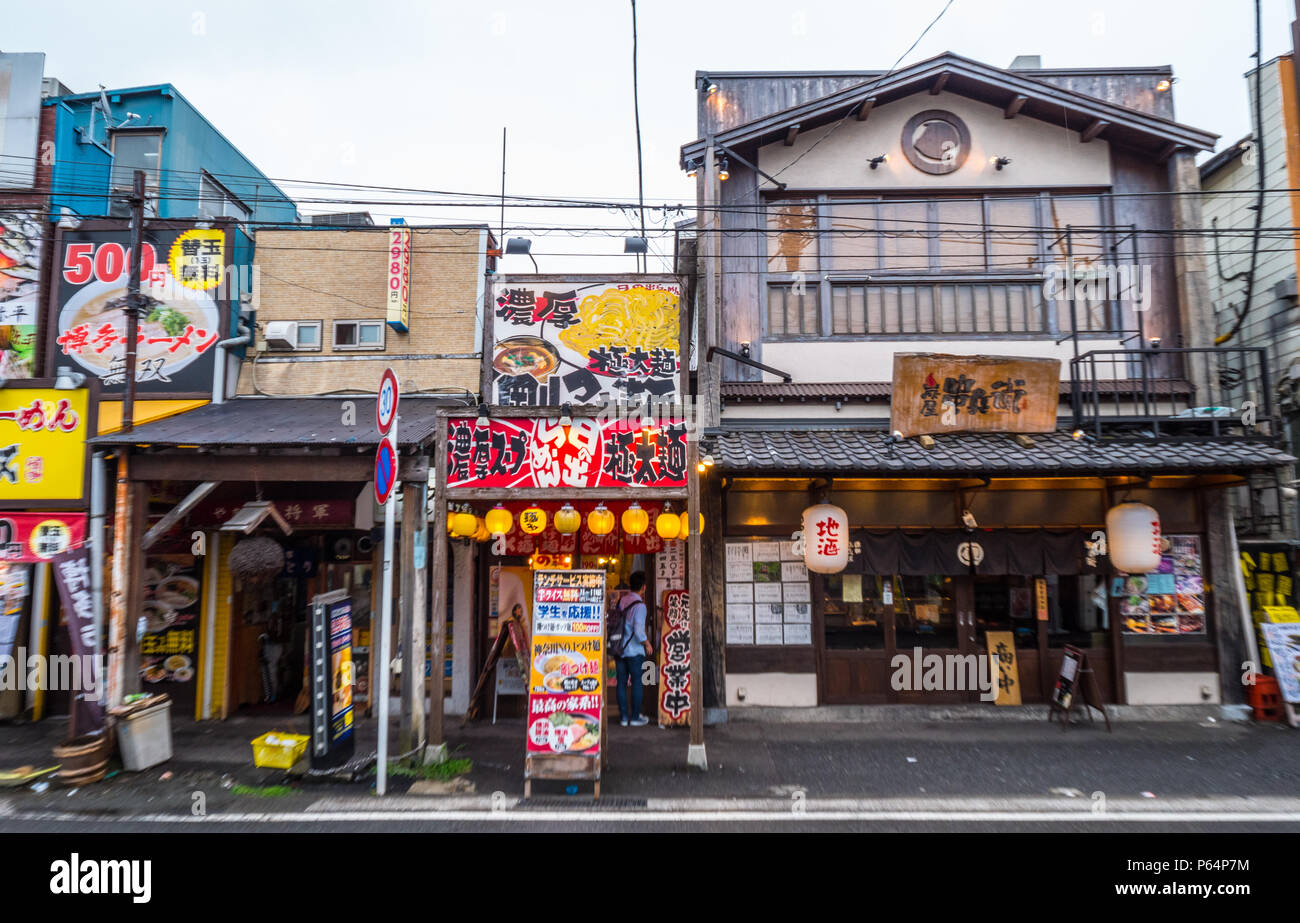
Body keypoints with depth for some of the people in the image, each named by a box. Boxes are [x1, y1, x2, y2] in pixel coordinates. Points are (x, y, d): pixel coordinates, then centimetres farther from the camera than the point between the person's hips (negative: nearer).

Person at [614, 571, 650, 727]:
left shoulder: (621, 600, 3)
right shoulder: (639, 605, -16)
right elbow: (639, 631, -20)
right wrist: (646, 643, -5)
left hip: (619, 648, 6)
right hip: (634, 650, -6)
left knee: (621, 683, 9)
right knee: (636, 682, 6)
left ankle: (623, 716, 14)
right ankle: (635, 717, 11)